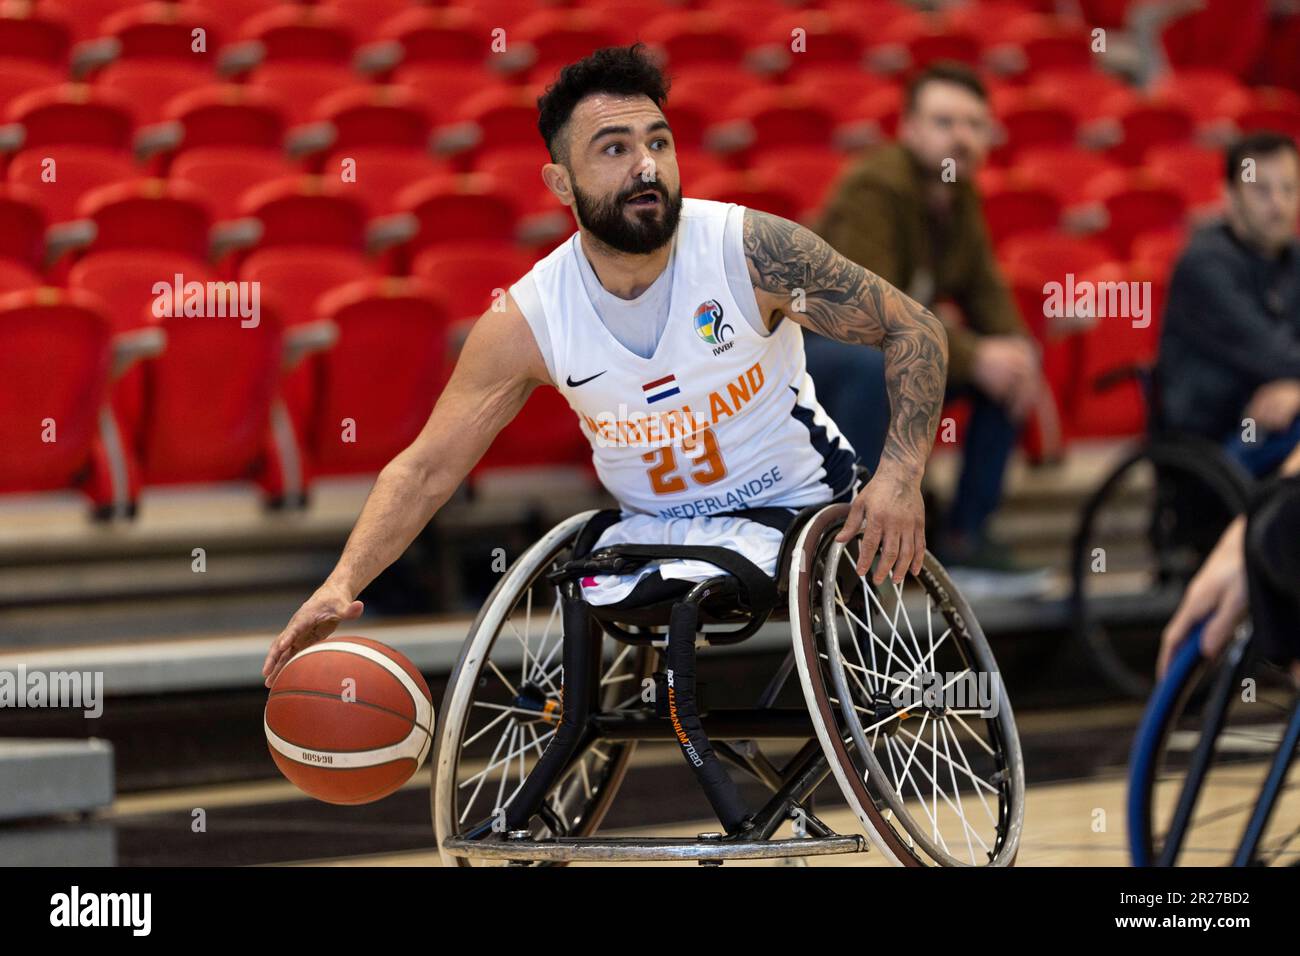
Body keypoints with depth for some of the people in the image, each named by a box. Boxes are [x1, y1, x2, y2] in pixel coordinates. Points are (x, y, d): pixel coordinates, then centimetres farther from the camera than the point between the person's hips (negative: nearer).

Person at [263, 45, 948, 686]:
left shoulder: (750, 250, -18)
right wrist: (341, 587, -21)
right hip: (649, 530, 3)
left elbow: (915, 330, -9)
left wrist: (899, 473, -23)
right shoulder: (526, 323, -12)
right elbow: (424, 470, -7)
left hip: (796, 512, -3)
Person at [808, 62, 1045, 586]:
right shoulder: (873, 188, -22)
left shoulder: (958, 194, 3)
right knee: (873, 363, -39)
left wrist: (1016, 347, -18)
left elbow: (983, 290, 4)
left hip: (897, 343, 8)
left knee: (1011, 361, -6)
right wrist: (973, 357, -35)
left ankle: (965, 533, 0)